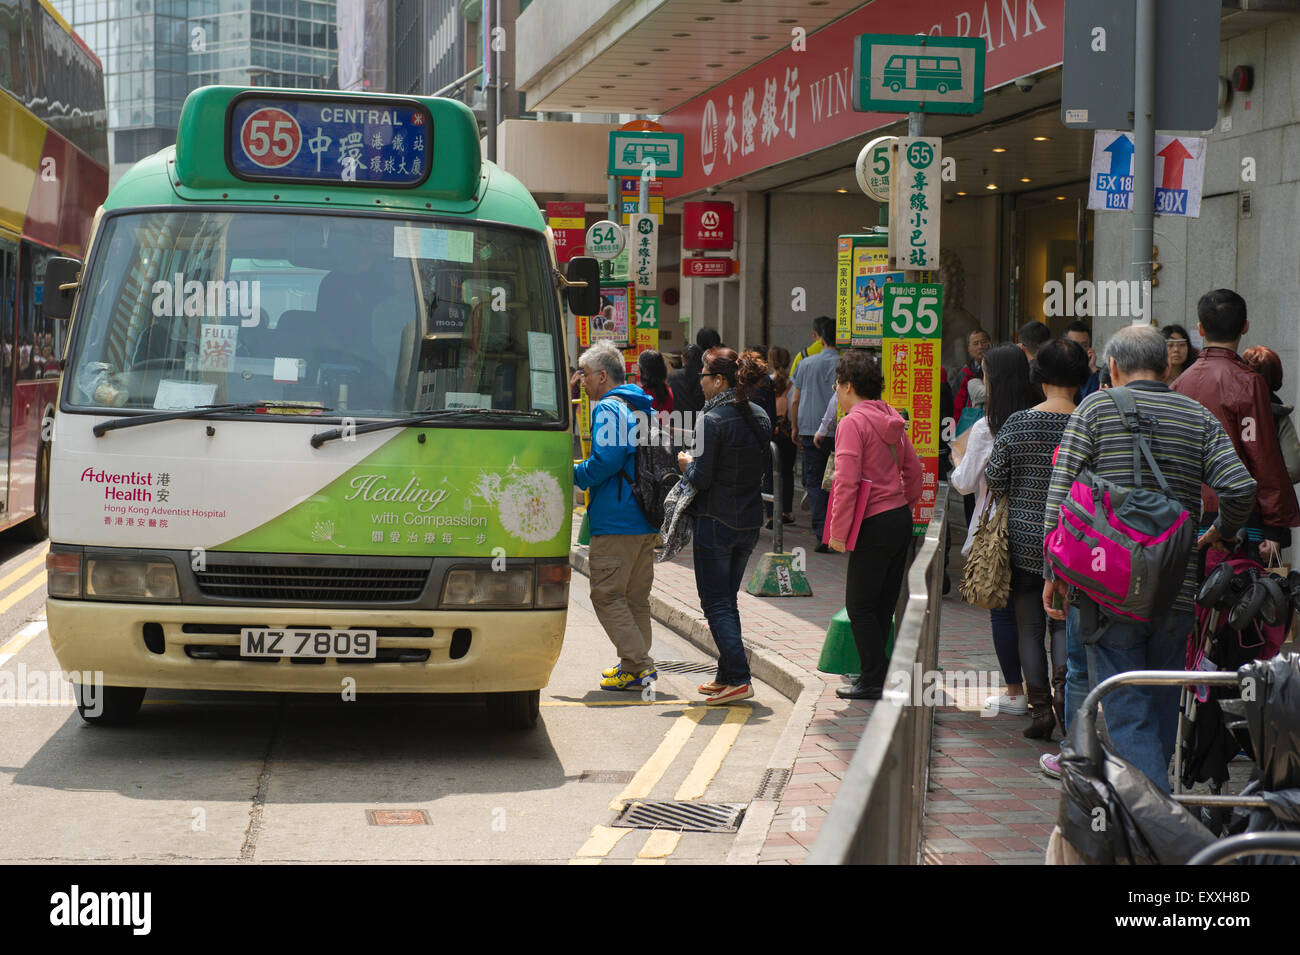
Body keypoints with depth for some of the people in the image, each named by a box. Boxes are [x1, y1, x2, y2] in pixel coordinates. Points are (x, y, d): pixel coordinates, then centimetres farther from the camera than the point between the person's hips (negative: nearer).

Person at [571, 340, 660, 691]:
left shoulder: (608, 408, -11)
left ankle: (638, 665, -10)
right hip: (647, 520, 9)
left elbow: (606, 461, -22)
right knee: (635, 597, 15)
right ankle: (636, 665, 18)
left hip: (615, 522, -9)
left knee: (607, 595, -5)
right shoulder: (644, 408, 17)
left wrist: (574, 474, -7)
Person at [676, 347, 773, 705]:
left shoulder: (713, 420, -17)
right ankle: (727, 676, 20)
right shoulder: (759, 417, 7)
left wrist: (687, 464, 3)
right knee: (727, 599, 17)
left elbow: (701, 479, -18)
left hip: (716, 523, -7)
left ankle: (738, 679, -10)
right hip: (750, 521, 7)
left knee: (716, 603, -2)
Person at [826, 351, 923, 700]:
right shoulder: (890, 418, 11)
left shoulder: (853, 423, -14)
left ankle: (873, 681, 0)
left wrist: (838, 531, -14)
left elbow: (846, 481, -19)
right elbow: (913, 469, 18)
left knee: (860, 606, 0)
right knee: (883, 603, 14)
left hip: (875, 526, -8)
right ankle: (875, 674, 20)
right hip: (901, 520, 8)